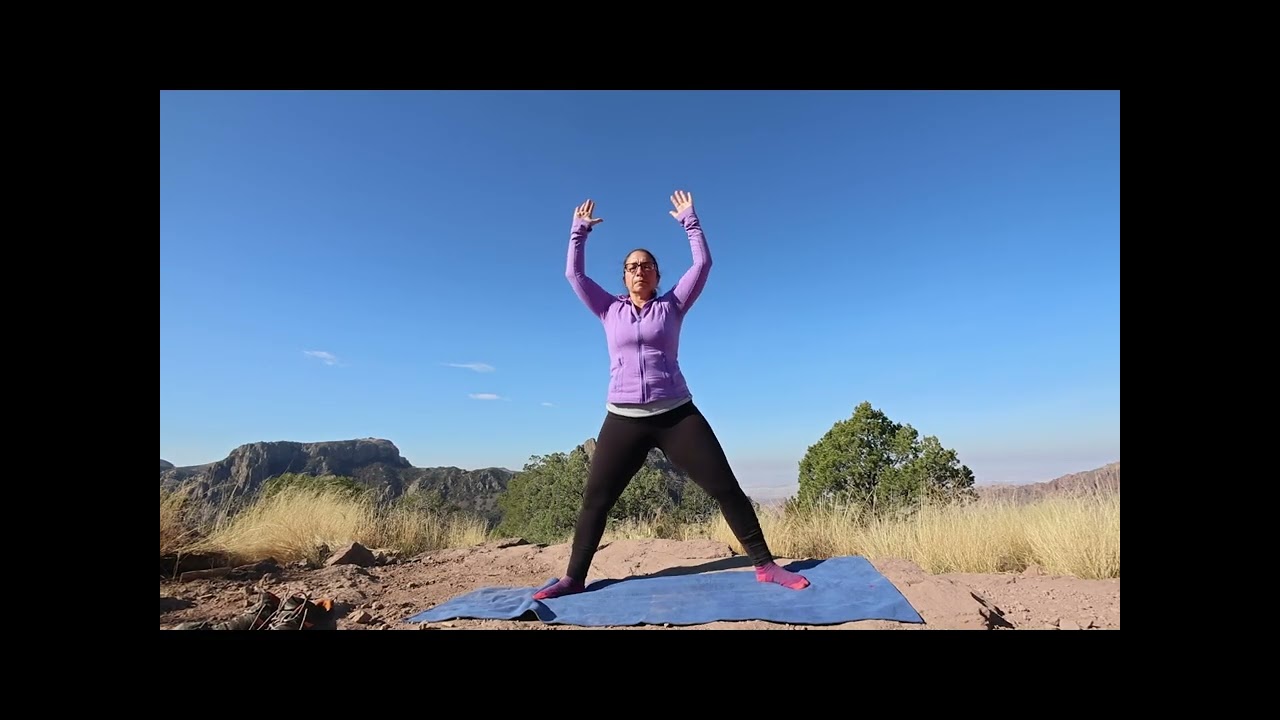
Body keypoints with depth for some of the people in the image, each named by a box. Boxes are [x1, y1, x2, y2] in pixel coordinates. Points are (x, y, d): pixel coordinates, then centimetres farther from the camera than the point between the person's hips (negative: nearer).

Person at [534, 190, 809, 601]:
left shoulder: (672, 306, 8)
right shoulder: (610, 310, 11)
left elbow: (703, 264, 5)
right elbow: (574, 274, 10)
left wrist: (690, 221, 7)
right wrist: (579, 230, 10)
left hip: (677, 414, -1)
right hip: (623, 420, 1)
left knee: (726, 488, -1)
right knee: (595, 501, 4)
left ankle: (765, 565, 13)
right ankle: (573, 578, 20)